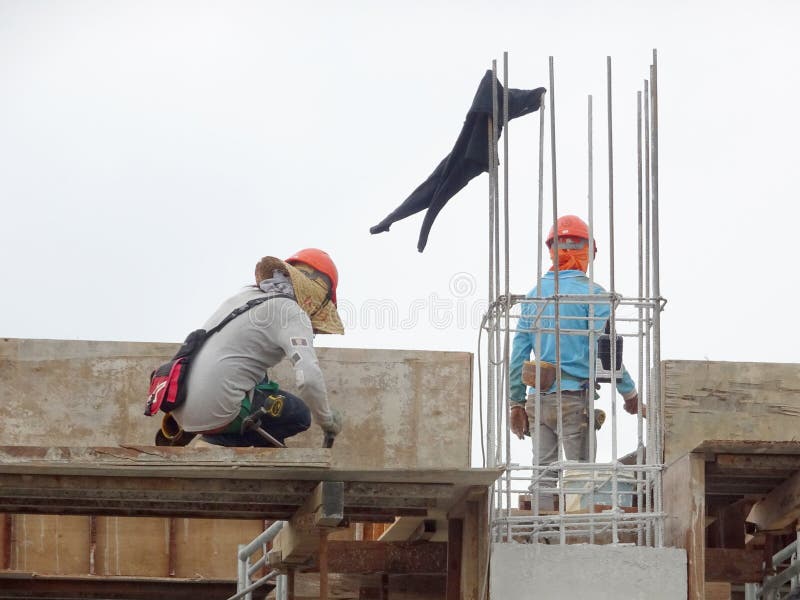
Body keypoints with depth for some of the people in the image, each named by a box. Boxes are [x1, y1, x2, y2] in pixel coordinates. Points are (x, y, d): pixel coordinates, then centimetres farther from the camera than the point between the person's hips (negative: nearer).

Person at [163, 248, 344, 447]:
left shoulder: (246, 294, 17)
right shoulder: (293, 313, -7)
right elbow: (309, 378, -20)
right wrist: (326, 420, -3)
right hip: (215, 410, -8)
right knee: (299, 414, 12)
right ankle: (217, 442, 0)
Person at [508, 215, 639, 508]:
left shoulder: (534, 295, 11)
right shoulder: (592, 294, -5)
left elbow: (518, 354, 11)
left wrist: (517, 402, 17)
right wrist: (629, 392, 3)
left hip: (539, 398, 5)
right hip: (574, 399, -5)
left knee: (544, 473, 8)